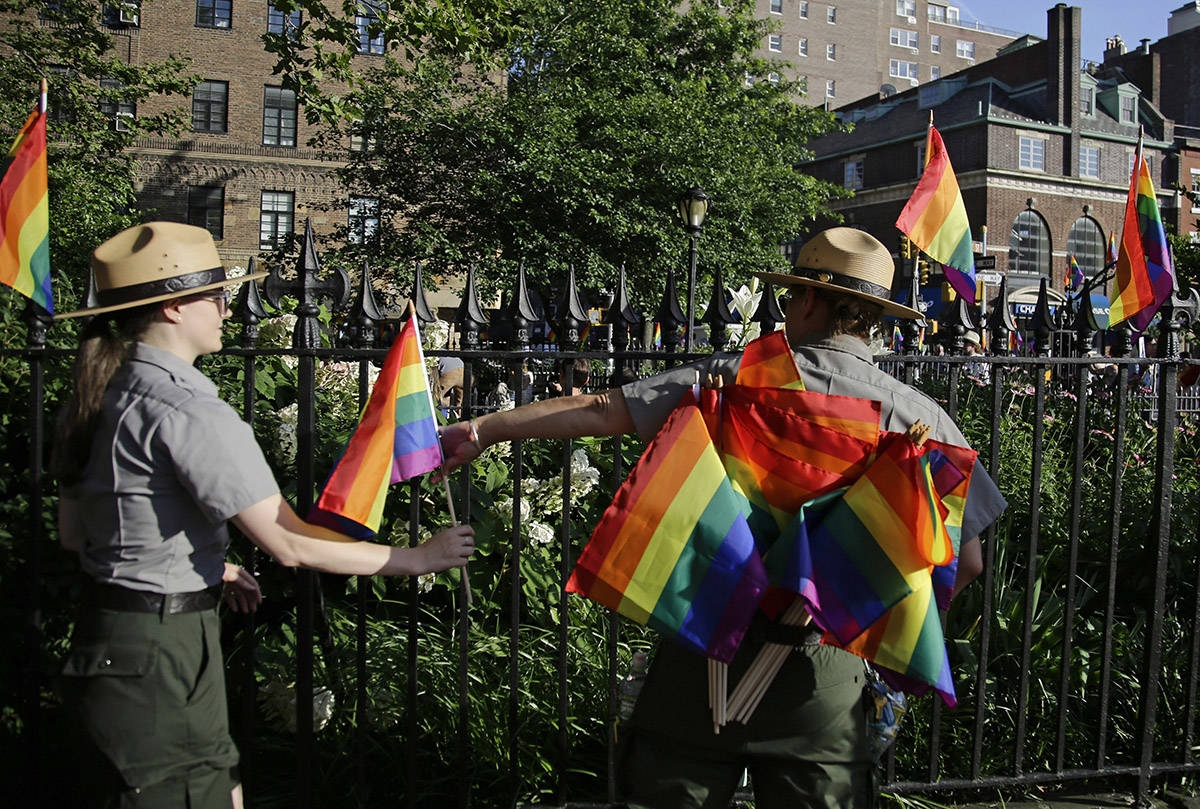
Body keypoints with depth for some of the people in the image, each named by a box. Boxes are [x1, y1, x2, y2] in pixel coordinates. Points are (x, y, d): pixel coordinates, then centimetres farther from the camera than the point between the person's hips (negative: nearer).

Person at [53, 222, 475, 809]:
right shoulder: (189, 411, -21)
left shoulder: (95, 399, 8)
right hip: (160, 654, -10)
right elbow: (290, 544, -21)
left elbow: (73, 533, 17)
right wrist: (418, 558, -12)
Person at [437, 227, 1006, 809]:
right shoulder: (918, 416, -3)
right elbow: (966, 560, -1)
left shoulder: (736, 376, -4)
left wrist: (480, 430, 7)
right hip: (821, 668, 0)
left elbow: (601, 412, -2)